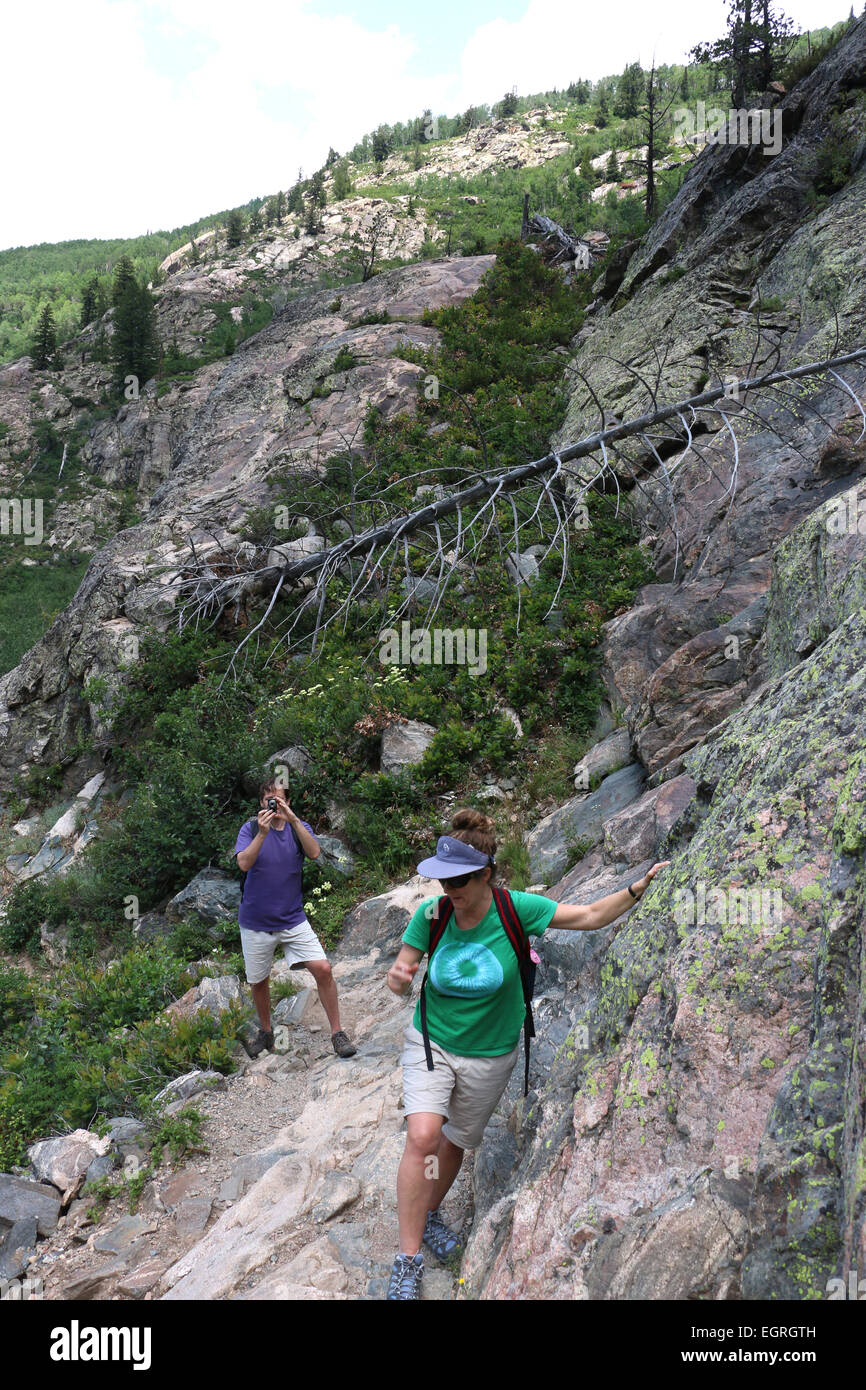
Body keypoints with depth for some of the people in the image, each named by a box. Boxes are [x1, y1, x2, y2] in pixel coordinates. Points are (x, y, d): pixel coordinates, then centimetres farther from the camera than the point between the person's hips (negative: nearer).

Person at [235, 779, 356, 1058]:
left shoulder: (299, 828, 0)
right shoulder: (251, 828, -5)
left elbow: (314, 852, -20)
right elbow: (244, 863, -20)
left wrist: (293, 819, -29)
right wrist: (263, 833, -32)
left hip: (292, 919, 0)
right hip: (255, 922, 0)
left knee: (322, 969, -13)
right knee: (258, 982, 13)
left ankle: (337, 1033, 1)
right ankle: (265, 1032, 39)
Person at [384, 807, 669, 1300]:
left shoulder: (516, 909, -21)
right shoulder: (432, 914, -18)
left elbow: (591, 916, -14)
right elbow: (400, 976, -7)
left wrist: (638, 888, -27)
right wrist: (400, 979, -31)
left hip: (490, 1056, 1)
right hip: (431, 1042, 0)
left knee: (455, 1142, 17)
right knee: (422, 1135, -19)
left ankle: (430, 1213, 47)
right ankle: (409, 1259, -4)